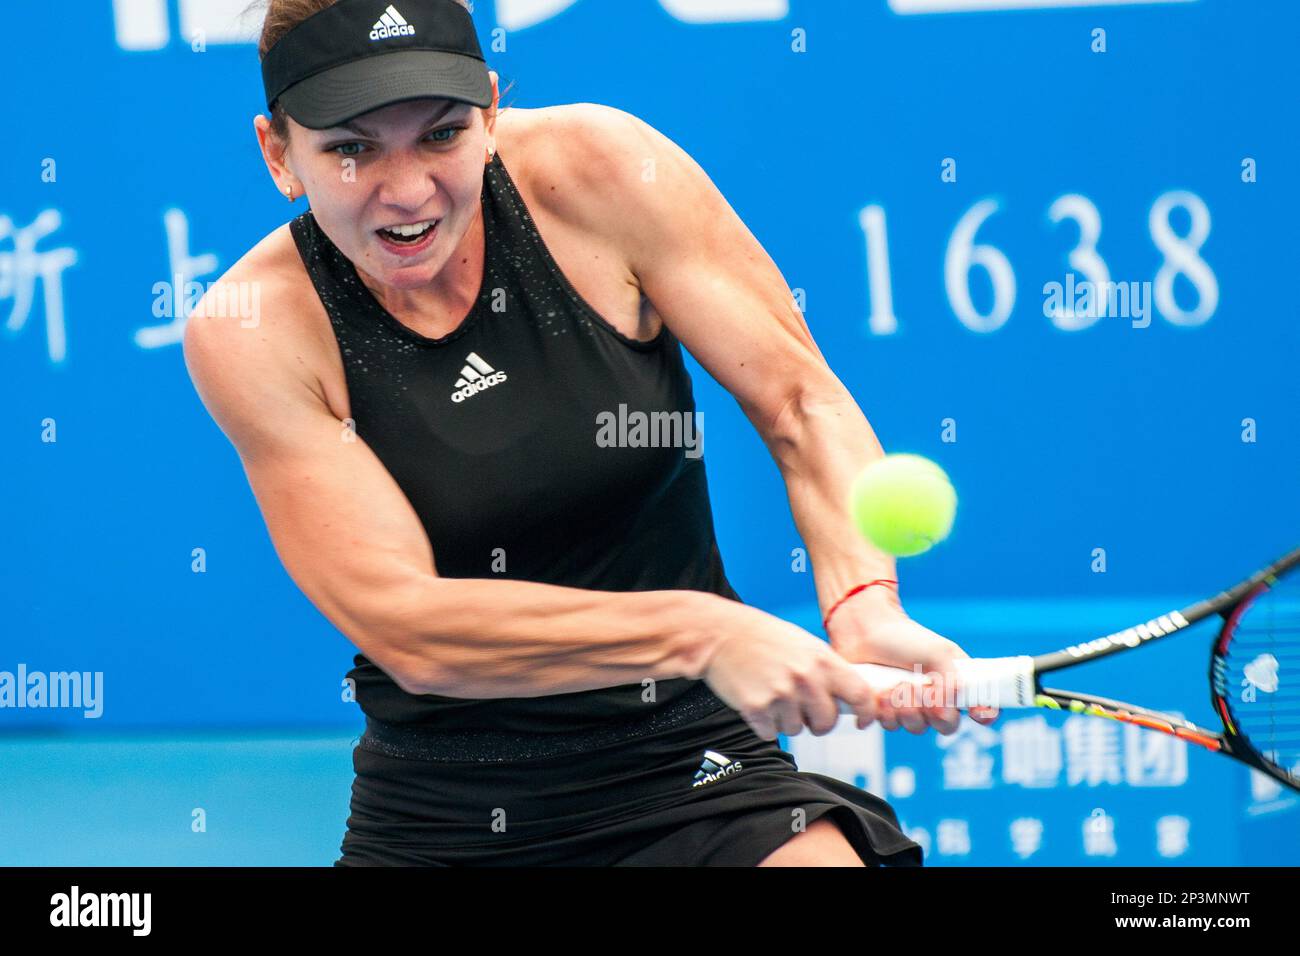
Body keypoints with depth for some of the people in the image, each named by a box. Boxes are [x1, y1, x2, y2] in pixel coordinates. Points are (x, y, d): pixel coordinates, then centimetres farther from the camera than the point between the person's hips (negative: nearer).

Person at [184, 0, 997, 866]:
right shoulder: (255, 332, -13)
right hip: (430, 834, 1)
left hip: (688, 784, -1)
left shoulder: (596, 169, -8)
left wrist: (865, 606, -24)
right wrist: (700, 632, -32)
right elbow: (407, 630, -21)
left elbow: (801, 401, -4)